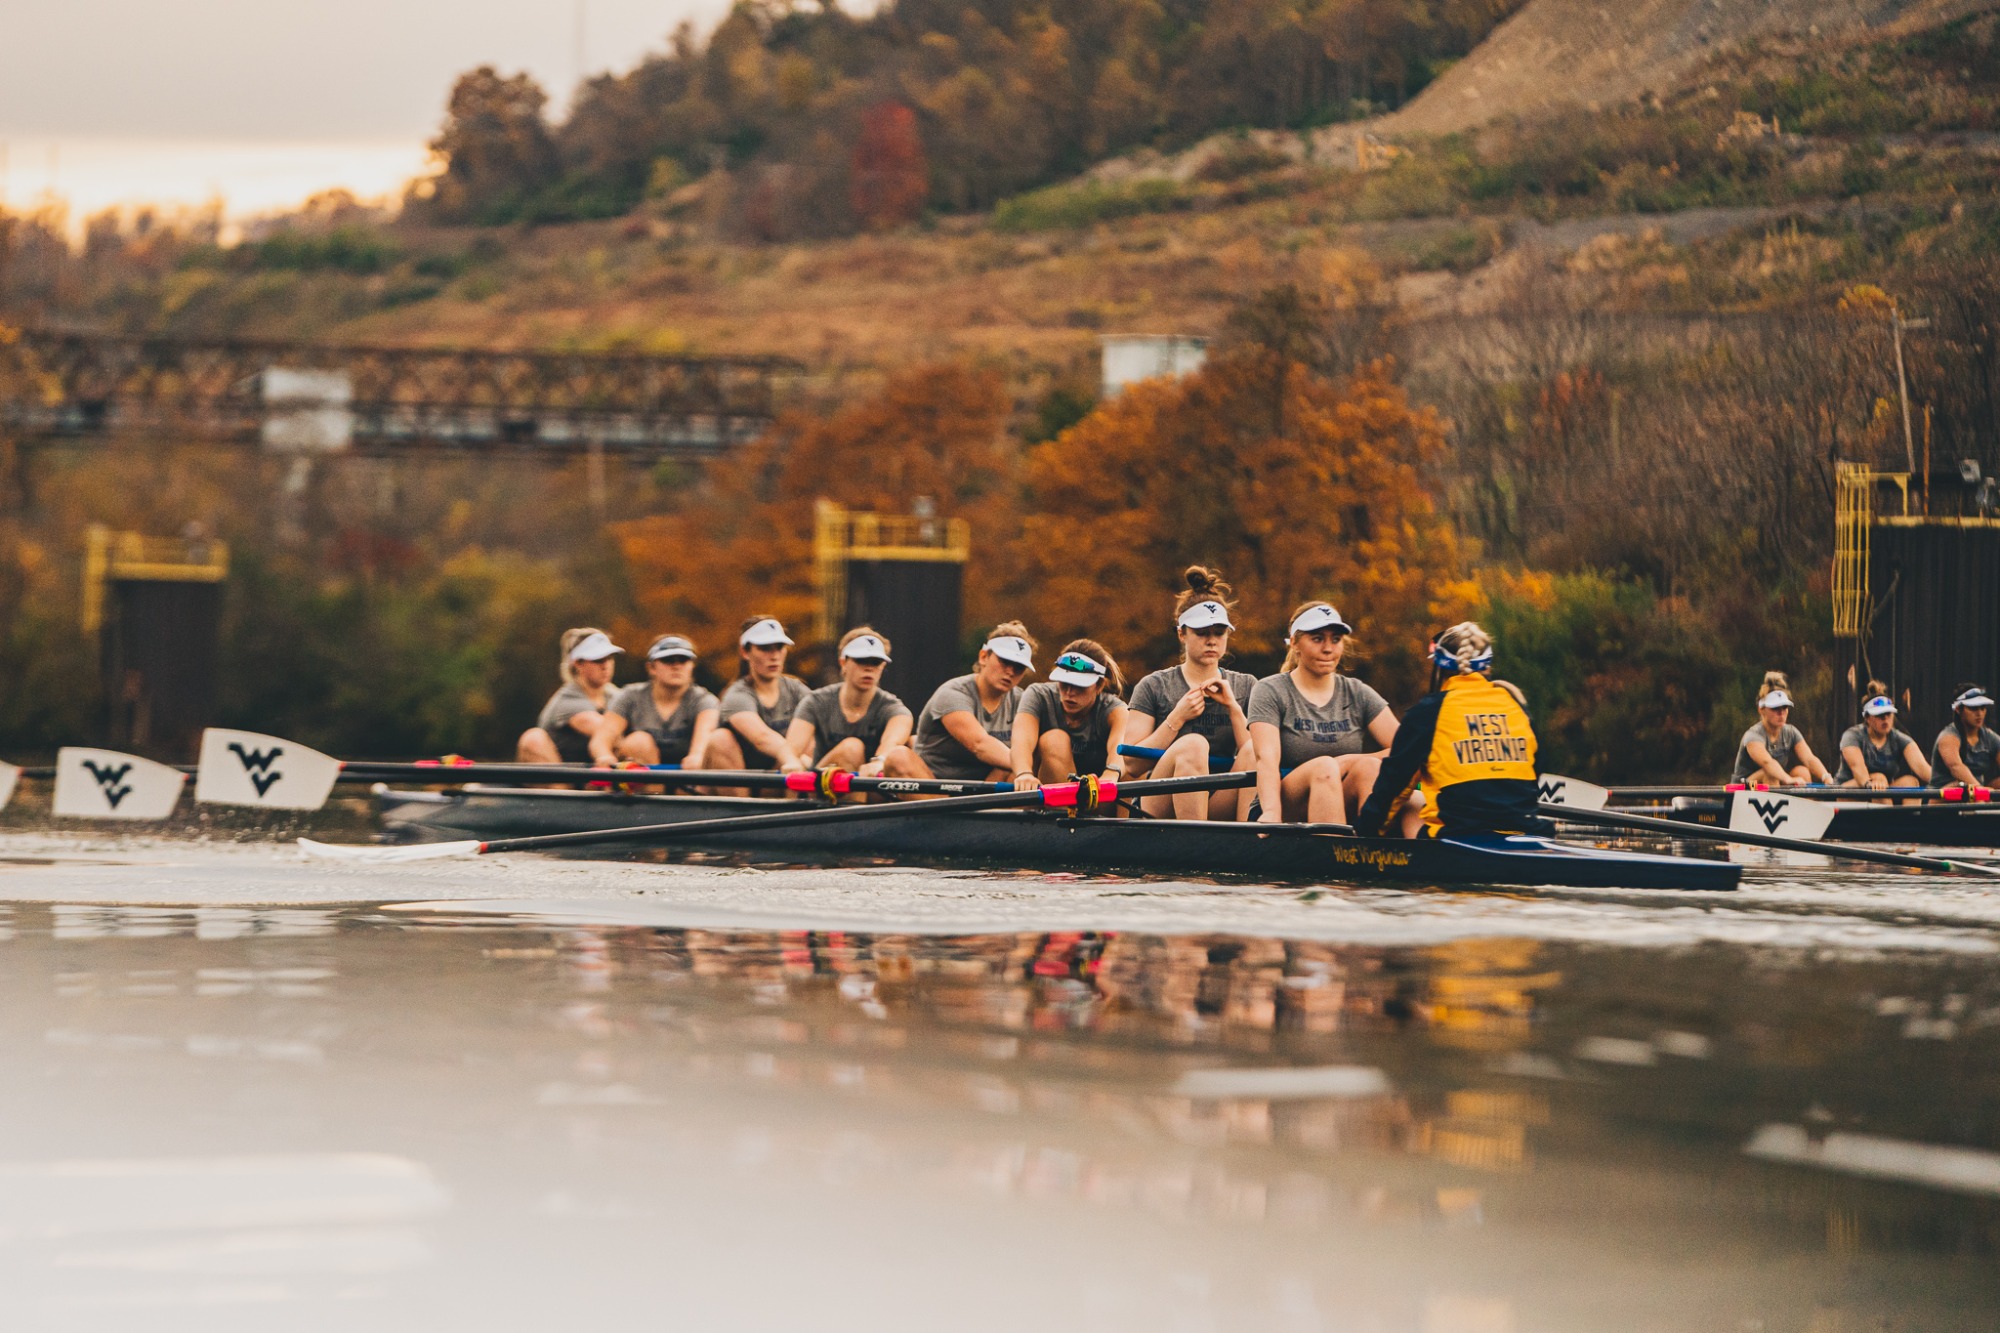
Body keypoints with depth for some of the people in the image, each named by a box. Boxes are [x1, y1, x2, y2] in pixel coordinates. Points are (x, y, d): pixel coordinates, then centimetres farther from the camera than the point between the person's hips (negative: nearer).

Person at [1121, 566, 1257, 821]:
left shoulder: (1245, 686, 17)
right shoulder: (1154, 687, 10)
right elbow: (1132, 765, -2)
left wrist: (1233, 707, -6)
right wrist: (1177, 718, -8)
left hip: (1221, 806, 2)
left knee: (1251, 752, -27)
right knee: (1193, 744, -31)